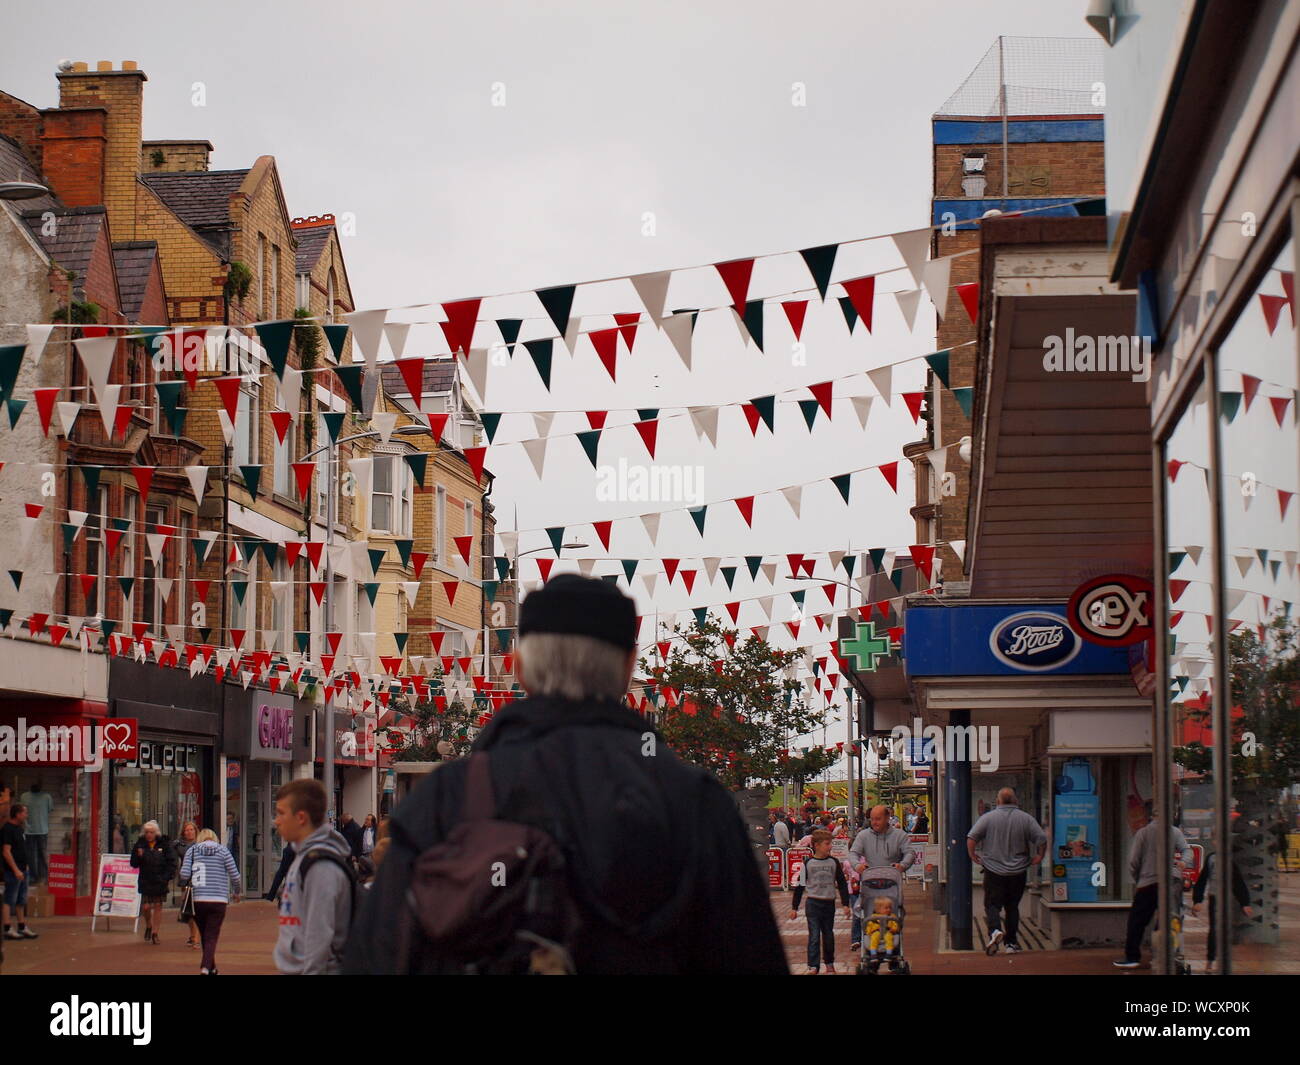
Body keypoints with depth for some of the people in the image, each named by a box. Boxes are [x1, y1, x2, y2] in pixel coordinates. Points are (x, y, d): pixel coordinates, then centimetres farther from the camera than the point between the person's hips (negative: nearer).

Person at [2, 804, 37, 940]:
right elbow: (6, 852, -20)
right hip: (13, 871, -10)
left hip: (21, 870, 10)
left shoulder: (20, 828, 13)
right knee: (10, 901, -6)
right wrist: (16, 870, -23)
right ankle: (8, 929, -4)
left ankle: (22, 928, 21)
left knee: (21, 901, 15)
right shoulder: (7, 829, -15)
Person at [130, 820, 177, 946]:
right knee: (146, 907, -4)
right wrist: (138, 856, -15)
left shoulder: (164, 844, -1)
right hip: (146, 882, 1)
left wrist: (168, 878, -6)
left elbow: (171, 862, 1)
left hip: (160, 882, -1)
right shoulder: (140, 845, 3)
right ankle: (148, 926, 25)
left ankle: (155, 933, 12)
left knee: (158, 906, 3)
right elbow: (133, 864, 6)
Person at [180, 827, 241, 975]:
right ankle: (206, 967, -21)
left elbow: (184, 874, -5)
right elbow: (234, 875, 1)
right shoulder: (223, 851, 3)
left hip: (197, 900, 2)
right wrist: (236, 892, 18)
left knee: (204, 936, 17)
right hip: (218, 900, -2)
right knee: (212, 937, -2)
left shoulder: (192, 851, 4)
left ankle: (211, 968, 25)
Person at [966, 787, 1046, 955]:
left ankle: (995, 930, -26)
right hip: (1018, 871, 2)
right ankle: (1011, 943, 13)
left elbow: (971, 837, -10)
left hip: (993, 869, -2)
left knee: (992, 904, 2)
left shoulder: (988, 817, -5)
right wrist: (1039, 856, 10)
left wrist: (972, 854, 4)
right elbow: (1042, 839, -5)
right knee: (1012, 905, 14)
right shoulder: (1026, 819, -1)